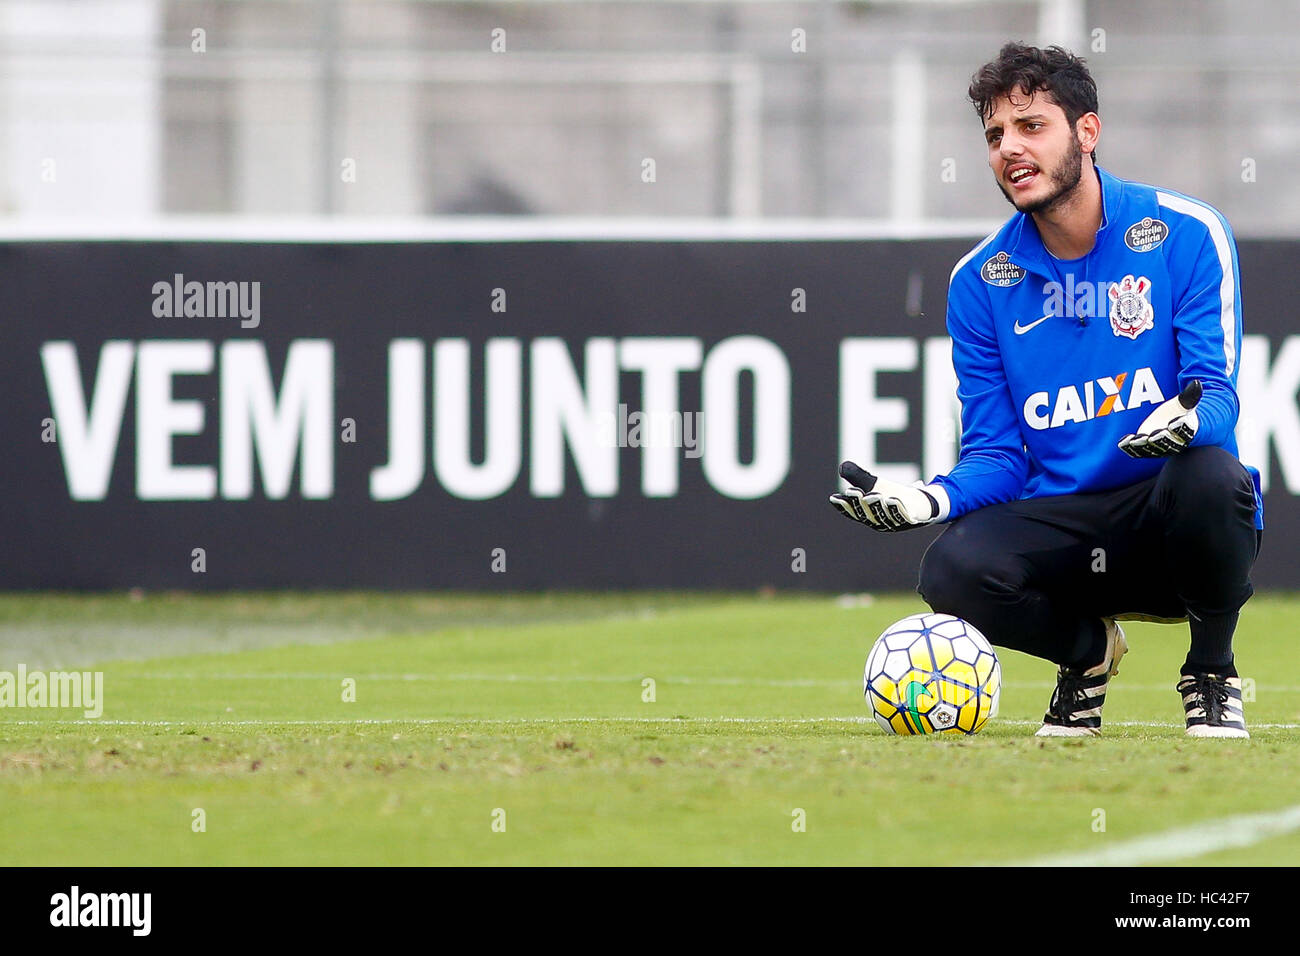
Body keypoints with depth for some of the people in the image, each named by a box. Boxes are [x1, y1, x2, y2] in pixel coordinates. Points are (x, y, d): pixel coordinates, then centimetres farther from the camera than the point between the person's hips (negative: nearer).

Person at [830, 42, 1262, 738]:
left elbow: (1218, 394, -9)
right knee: (953, 570, -30)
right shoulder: (980, 280, 6)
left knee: (1209, 474, -38)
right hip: (1058, 519, 2)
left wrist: (1191, 420, -35)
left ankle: (1212, 673, -7)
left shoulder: (1185, 234, -4)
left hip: (1170, 521, -2)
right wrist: (934, 499, -16)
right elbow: (998, 453, 6)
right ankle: (1088, 648, 7)